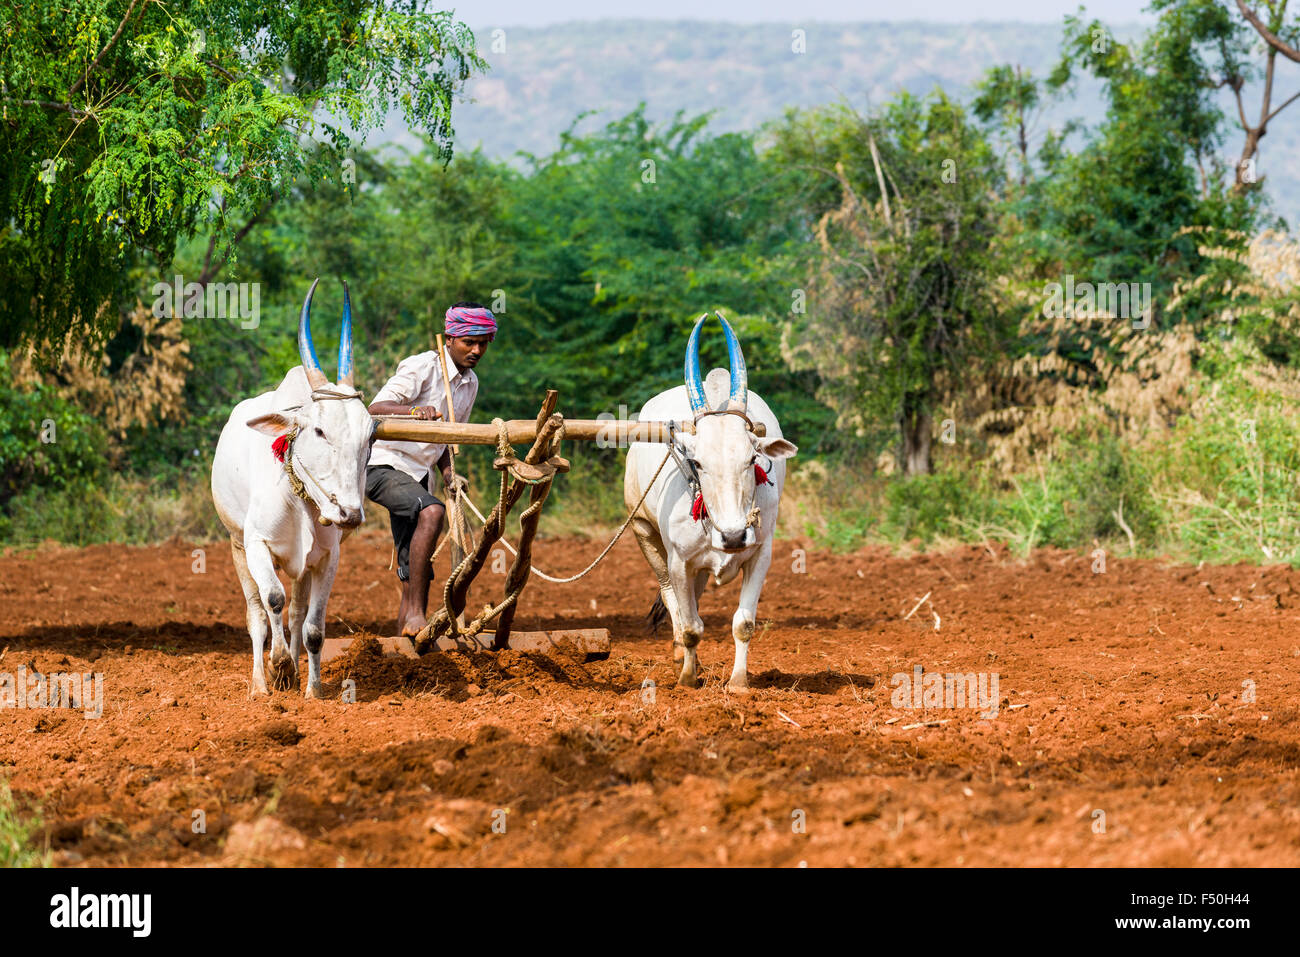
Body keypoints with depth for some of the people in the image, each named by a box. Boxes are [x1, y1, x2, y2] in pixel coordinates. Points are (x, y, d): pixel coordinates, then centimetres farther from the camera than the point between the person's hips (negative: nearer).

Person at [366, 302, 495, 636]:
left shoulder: (470, 384, 13)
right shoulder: (422, 367, -11)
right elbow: (376, 408, -22)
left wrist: (448, 474, 1)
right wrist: (413, 411, -41)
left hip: (417, 478, 8)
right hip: (383, 466, -8)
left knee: (415, 578, 3)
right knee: (431, 512, -35)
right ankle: (415, 615, -37)